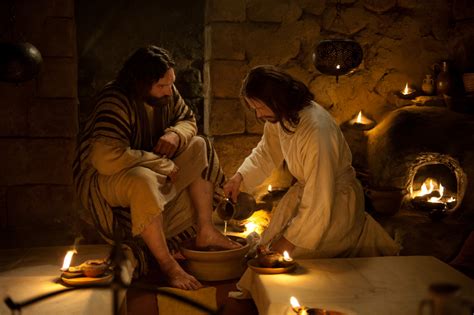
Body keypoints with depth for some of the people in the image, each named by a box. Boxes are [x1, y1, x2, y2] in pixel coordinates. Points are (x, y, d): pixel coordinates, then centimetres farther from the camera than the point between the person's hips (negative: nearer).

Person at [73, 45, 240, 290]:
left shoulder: (167, 93, -5)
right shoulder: (115, 102, -29)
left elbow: (188, 121, 10)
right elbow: (105, 157, -41)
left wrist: (175, 134, -17)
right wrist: (163, 165, -31)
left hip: (152, 169, 8)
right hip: (101, 177, -8)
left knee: (199, 148, -3)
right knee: (143, 180, -41)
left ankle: (205, 232, -2)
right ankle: (167, 263, -24)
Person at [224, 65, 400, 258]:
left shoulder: (317, 132, -36)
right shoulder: (279, 115, -11)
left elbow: (319, 203, -31)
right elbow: (266, 152, 9)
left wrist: (289, 240, -24)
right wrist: (240, 177, -8)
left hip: (336, 199, -8)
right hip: (305, 190, 8)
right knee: (269, 245, 12)